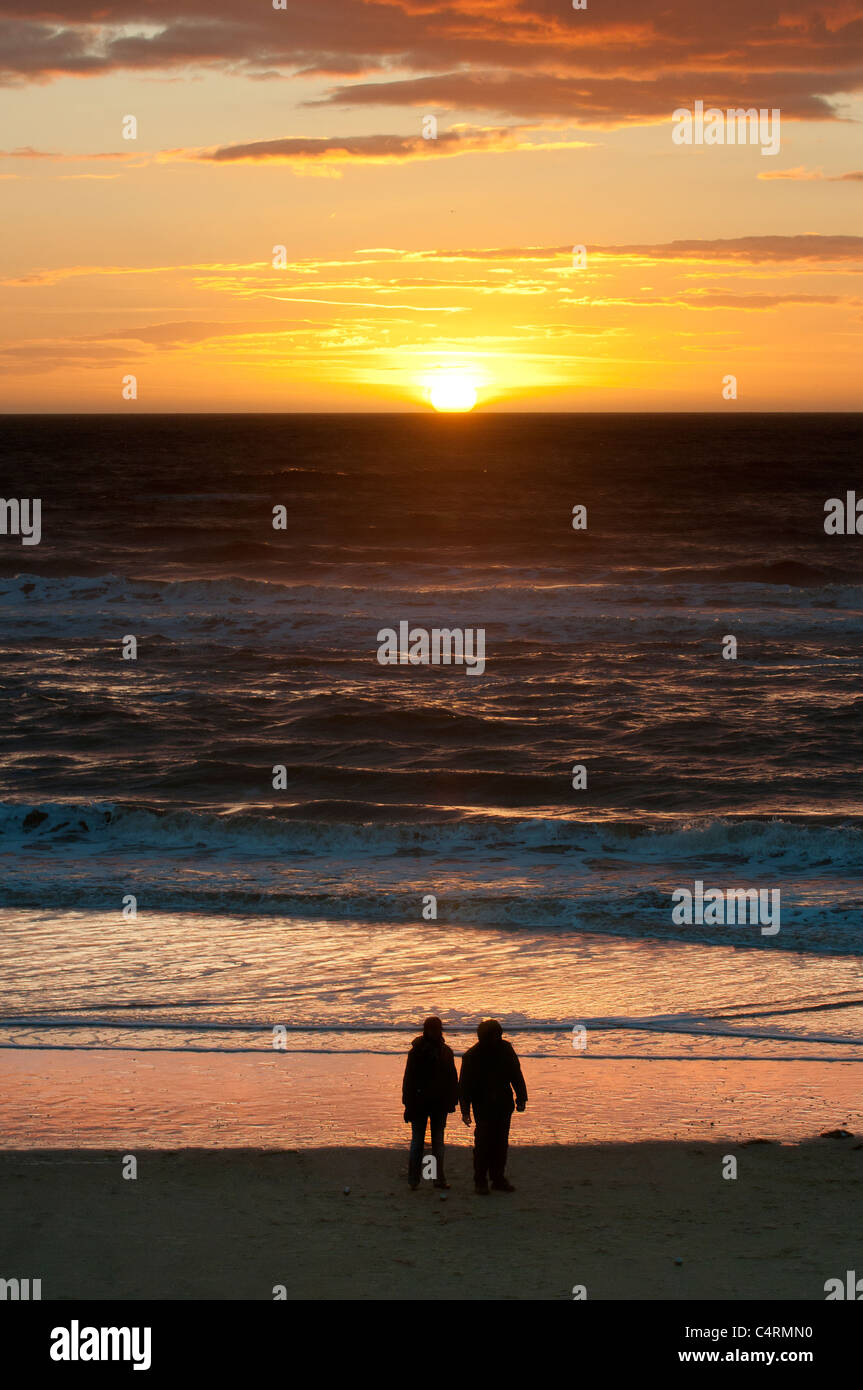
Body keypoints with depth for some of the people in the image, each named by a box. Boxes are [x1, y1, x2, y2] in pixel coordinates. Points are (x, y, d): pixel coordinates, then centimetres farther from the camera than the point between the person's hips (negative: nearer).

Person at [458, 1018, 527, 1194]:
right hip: (483, 1107, -4)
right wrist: (465, 1110, -9)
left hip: (503, 1105, 4)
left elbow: (516, 1075, 11)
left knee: (501, 1143, 8)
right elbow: (464, 1085, -5)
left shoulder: (505, 1049, 2)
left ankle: (498, 1179, 18)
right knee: (483, 1144, -5)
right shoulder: (471, 1056, -9)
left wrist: (521, 1099, 9)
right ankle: (480, 1181, 4)